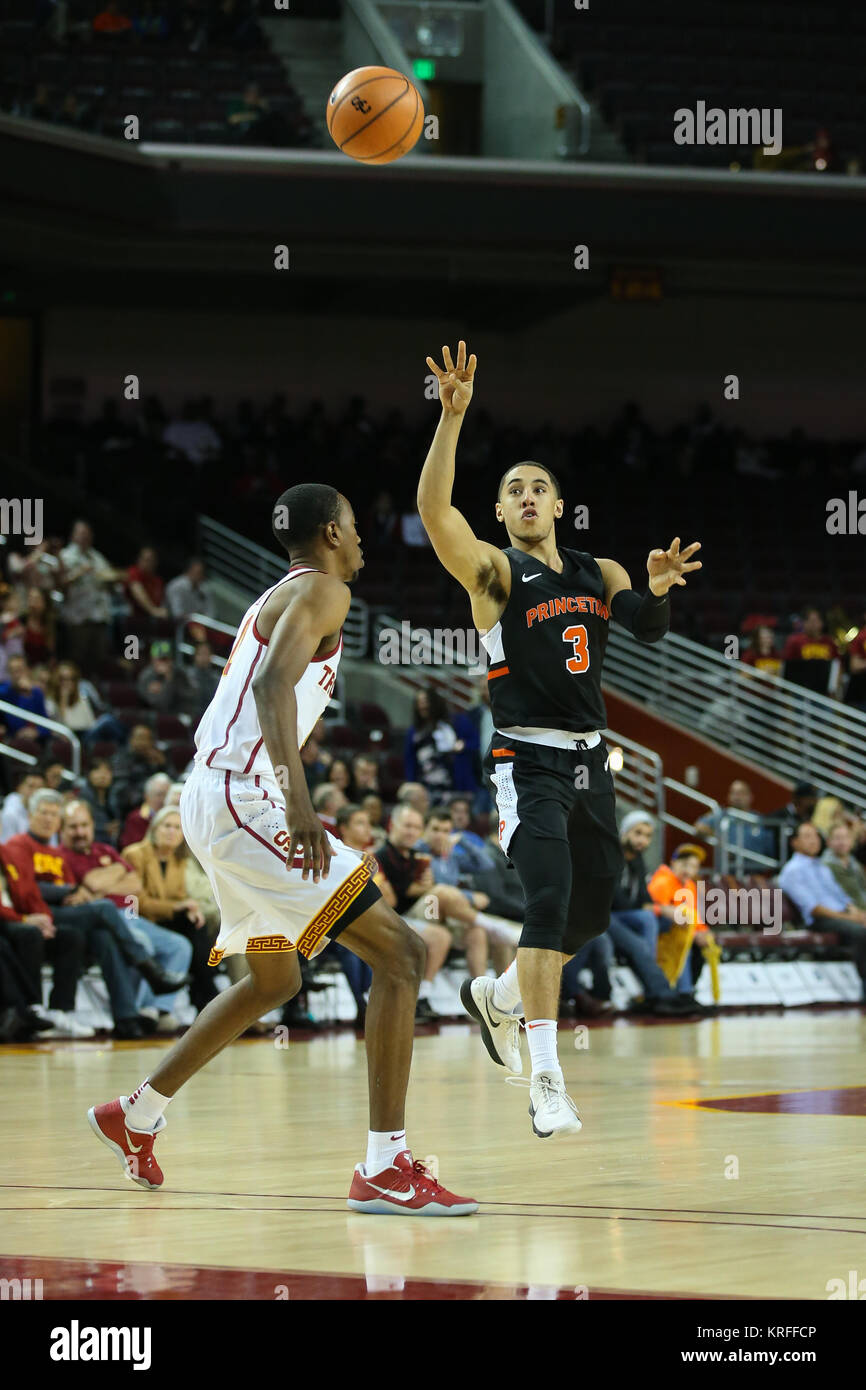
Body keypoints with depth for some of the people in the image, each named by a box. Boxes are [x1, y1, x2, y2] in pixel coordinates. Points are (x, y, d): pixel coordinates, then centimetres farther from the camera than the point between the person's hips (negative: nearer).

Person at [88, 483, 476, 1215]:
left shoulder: (278, 599, 24)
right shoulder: (321, 591, -7)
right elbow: (274, 683, -25)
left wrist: (296, 810, 35)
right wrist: (299, 801, -36)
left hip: (214, 796, 11)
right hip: (244, 799, -11)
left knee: (275, 980, 29)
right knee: (398, 952, -14)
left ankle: (137, 1114, 37)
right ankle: (385, 1168, -21)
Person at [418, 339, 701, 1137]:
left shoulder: (598, 574, 11)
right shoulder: (492, 570, -5)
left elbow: (650, 628, -4)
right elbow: (434, 508, -22)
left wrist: (658, 588, -27)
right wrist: (453, 417, -32)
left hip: (590, 759, 6)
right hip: (528, 762, -6)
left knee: (593, 914, 13)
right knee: (551, 899, -23)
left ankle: (497, 997, 42)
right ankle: (547, 1084, -26)